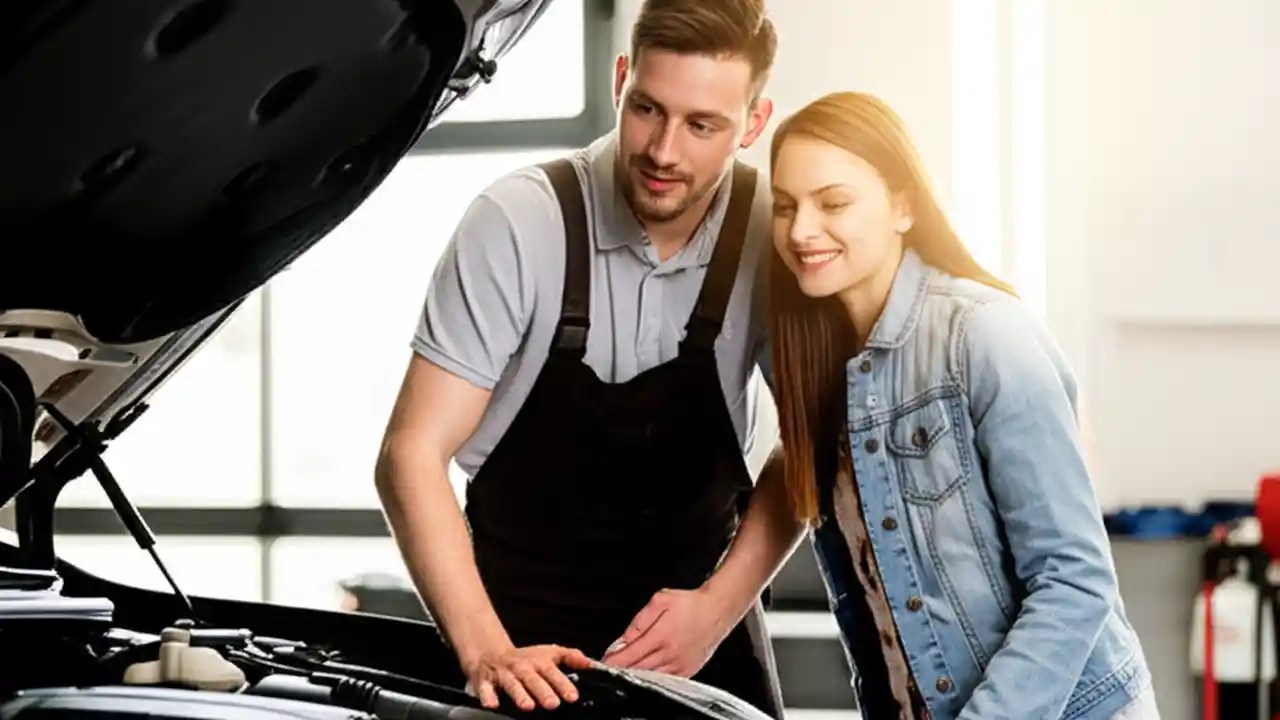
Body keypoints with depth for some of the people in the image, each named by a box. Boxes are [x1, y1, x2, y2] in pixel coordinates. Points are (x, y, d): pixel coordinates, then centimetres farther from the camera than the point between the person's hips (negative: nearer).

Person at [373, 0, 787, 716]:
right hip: (526, 620, -2)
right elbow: (411, 455, -21)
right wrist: (487, 652, -30)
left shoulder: (778, 233, -13)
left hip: (697, 603, 2)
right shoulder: (519, 222, -20)